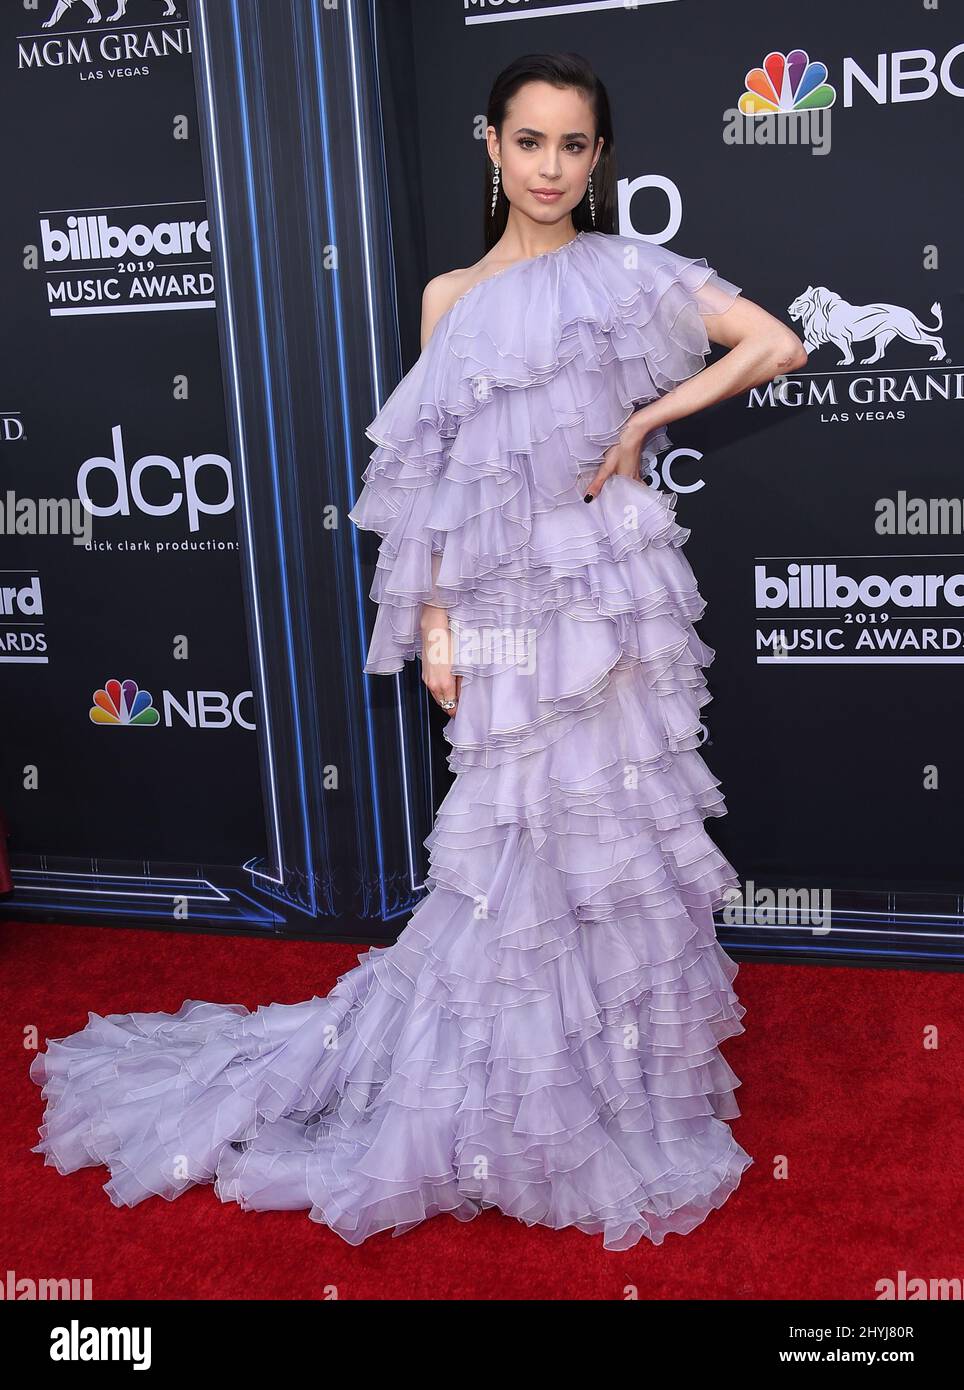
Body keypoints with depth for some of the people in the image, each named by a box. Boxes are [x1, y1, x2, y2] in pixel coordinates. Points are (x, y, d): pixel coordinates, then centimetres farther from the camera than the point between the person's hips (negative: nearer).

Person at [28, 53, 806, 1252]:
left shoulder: (626, 272, 3)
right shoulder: (451, 297, 10)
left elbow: (778, 344, -2)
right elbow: (433, 480, 7)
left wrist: (646, 421, -7)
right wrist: (432, 626, 0)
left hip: (606, 592, -1)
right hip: (500, 607, 1)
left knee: (607, 827, 4)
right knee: (516, 844, 5)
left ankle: (616, 1084, 22)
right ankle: (524, 1099, 21)